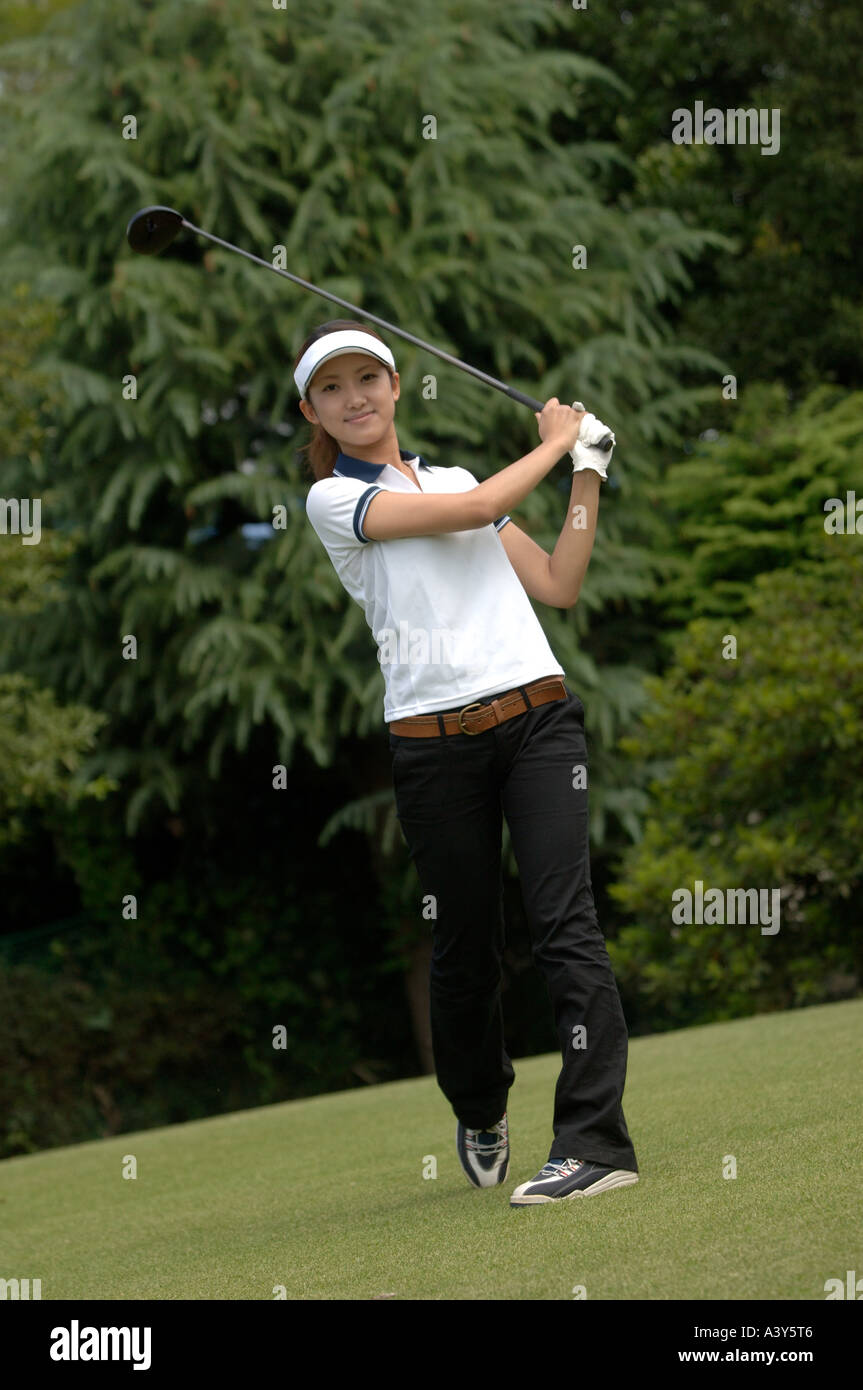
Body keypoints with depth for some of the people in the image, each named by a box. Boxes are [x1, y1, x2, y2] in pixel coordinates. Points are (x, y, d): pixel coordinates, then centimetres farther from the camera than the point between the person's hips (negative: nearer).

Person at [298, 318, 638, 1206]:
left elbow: (558, 586, 17)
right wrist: (555, 441, 5)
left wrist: (588, 477, 12)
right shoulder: (333, 500, 2)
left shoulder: (455, 477, 20)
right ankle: (480, 1115, 32)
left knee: (564, 923, -11)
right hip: (435, 740, -2)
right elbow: (476, 510, -9)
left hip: (537, 714, 3)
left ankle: (596, 1140, -17)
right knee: (464, 944, 6)